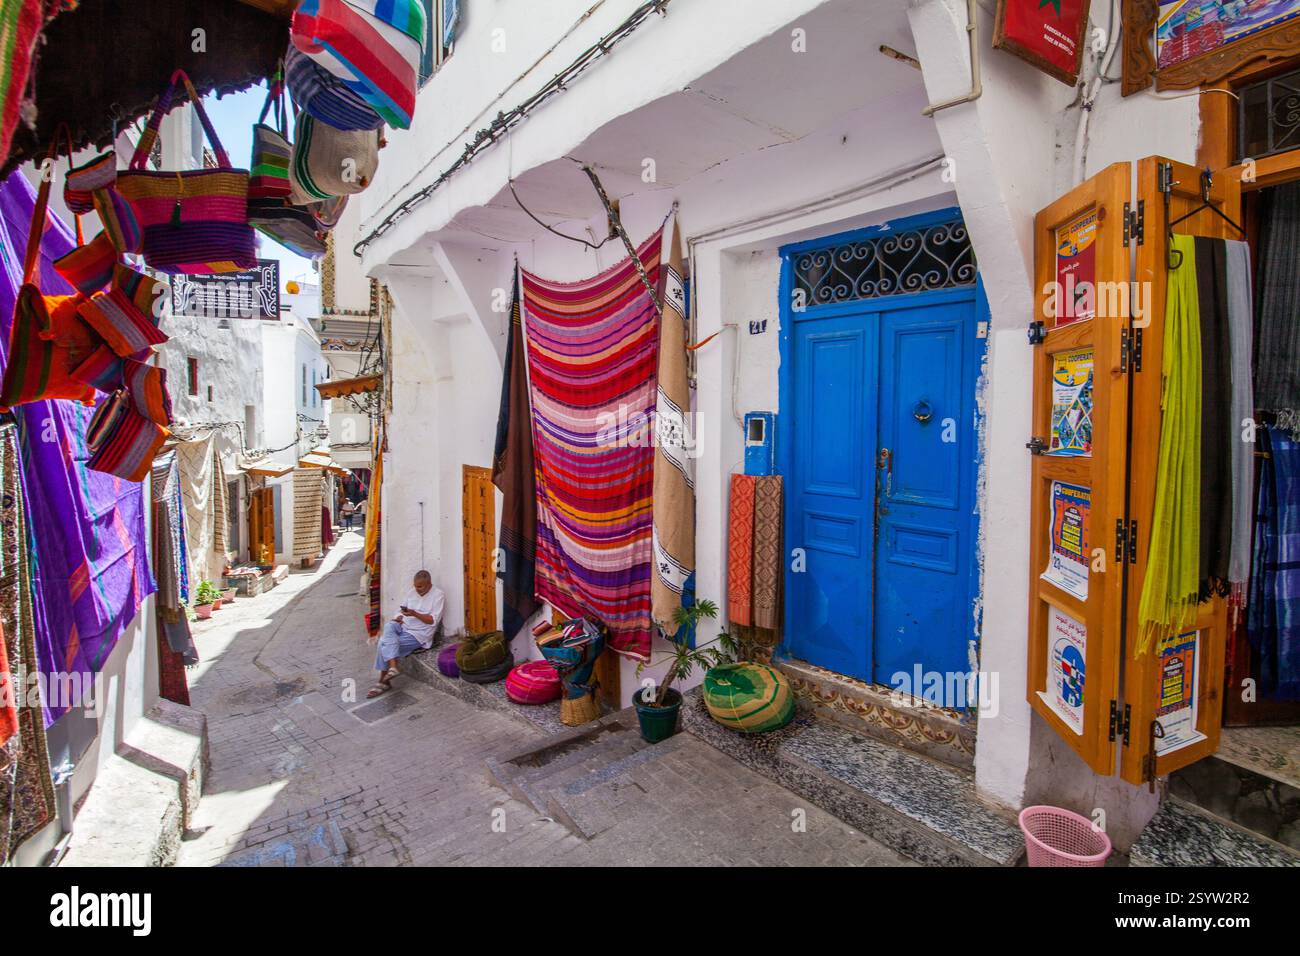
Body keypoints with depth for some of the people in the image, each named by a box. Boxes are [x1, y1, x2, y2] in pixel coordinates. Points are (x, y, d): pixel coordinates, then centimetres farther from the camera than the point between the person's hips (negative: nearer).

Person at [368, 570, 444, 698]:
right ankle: (392, 667, -32)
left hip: (419, 634, -6)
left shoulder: (438, 595, -9)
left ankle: (382, 681, -9)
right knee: (389, 626, -28)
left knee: (385, 643, -21)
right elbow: (403, 610, 18)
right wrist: (399, 617, -5)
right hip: (403, 626, 6)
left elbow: (433, 621, -15)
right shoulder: (411, 592, 10)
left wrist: (414, 614, -25)